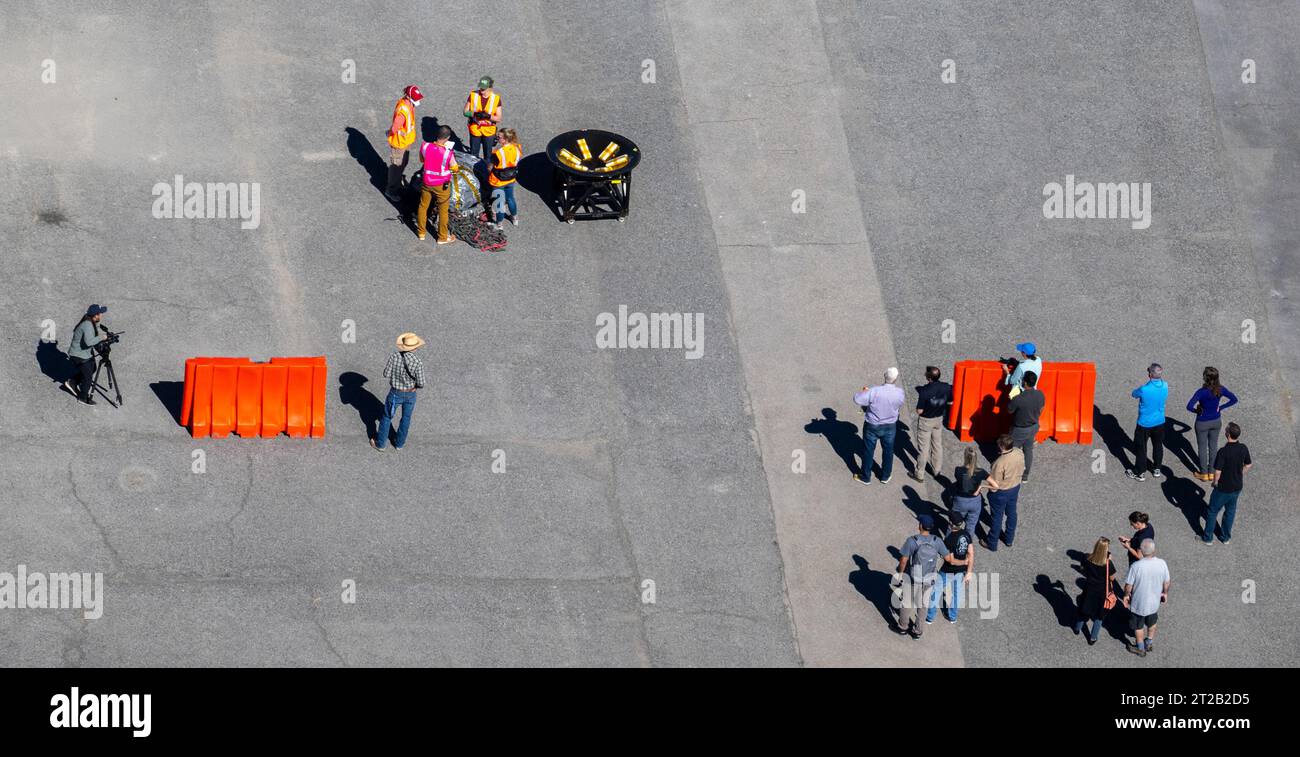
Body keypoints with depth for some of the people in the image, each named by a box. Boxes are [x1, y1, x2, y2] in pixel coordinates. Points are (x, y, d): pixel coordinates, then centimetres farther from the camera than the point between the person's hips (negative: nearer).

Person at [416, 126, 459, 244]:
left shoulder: (425, 146, -19)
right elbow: (454, 168, -11)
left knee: (423, 206, 25)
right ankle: (442, 237, 32)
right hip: (441, 185, -3)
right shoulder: (448, 153, -30)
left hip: (426, 182, 3)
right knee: (443, 211, 17)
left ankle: (421, 232, 42)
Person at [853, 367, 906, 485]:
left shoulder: (874, 392, -31)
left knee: (868, 452, 17)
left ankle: (865, 477, 32)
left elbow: (857, 399, -29)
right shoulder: (900, 393, -19)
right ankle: (885, 476, 40)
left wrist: (865, 391, -9)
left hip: (872, 427, -3)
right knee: (888, 451, 23)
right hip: (890, 426, 3)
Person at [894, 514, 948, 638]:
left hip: (913, 578, -3)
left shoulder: (912, 540, -23)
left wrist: (900, 573, -1)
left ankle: (903, 627, 40)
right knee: (923, 604, 23)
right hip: (929, 579, 3)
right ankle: (918, 631, 36)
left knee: (907, 602, 21)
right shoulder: (937, 541, -14)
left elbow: (904, 560, -19)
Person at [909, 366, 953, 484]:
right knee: (937, 445, 23)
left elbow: (919, 411, -25)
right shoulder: (946, 387, -16)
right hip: (939, 419, 5)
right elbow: (950, 402, 0)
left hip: (926, 421, -5)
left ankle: (920, 475, 23)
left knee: (923, 448, 10)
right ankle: (937, 469, 40)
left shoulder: (925, 391, -32)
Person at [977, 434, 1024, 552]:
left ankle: (992, 544, 35)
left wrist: (981, 487, -13)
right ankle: (1009, 539, 49)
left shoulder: (1000, 463, -38)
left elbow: (994, 484, -27)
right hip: (1015, 488, 6)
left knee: (997, 518, 15)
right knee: (1011, 513, 27)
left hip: (1001, 493, -6)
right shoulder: (1019, 454, -18)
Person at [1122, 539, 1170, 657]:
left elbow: (1128, 585, -19)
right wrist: (1165, 593, 14)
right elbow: (1166, 583, -6)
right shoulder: (1162, 564, -21)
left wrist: (1126, 595, 2)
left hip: (1139, 603, -3)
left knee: (1138, 626, 22)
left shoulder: (1136, 566, -31)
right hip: (1154, 602, 3)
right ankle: (1150, 644, 51)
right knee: (1152, 623, 30)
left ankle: (1141, 649, 41)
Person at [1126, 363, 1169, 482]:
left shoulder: (1144, 389, -30)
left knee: (1141, 448, 12)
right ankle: (1157, 469, 39)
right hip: (1159, 422, 5)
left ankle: (1140, 473, 24)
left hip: (1145, 423, -5)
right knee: (1158, 445, 22)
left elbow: (1134, 394, -8)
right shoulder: (1165, 386, -15)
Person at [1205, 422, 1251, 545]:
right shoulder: (1243, 449, -11)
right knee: (1230, 510, 24)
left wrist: (1215, 482, -6)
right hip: (1237, 486, 5)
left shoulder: (1223, 452, -29)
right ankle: (1226, 537, 36)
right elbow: (1247, 465, 5)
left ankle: (1208, 538, 26)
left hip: (1223, 488, -5)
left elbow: (1218, 471, -25)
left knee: (1212, 511, 14)